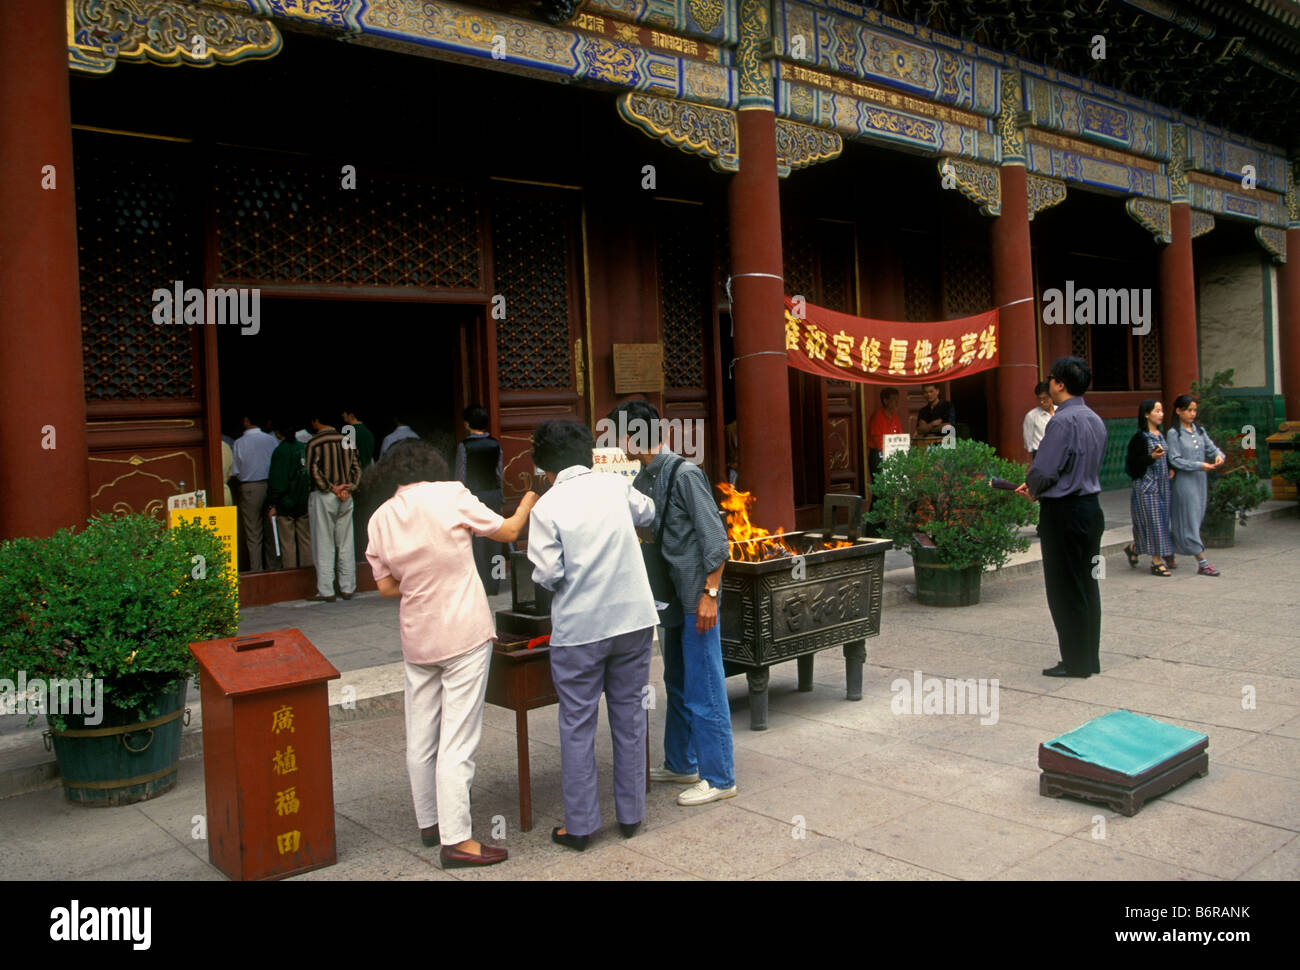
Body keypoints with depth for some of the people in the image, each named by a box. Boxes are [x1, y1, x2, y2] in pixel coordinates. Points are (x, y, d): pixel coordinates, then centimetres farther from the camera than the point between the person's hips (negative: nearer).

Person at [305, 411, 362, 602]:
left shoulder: (314, 443, -8)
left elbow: (313, 470, -15)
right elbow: (357, 468, 4)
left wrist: (332, 488, -11)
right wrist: (347, 488, -4)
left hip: (323, 497, -4)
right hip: (346, 498, 5)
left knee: (323, 545, 1)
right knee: (346, 544, 10)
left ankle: (325, 591, 1)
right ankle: (347, 588, 13)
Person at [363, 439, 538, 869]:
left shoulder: (380, 518, 3)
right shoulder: (450, 495, -9)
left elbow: (385, 585, 8)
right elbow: (508, 531, 0)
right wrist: (527, 502, 19)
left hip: (417, 638, 5)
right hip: (464, 633, -5)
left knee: (421, 738, 15)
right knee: (457, 740, -3)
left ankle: (429, 822, 29)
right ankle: (456, 840, 0)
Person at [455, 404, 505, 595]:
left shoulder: (464, 446, -10)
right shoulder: (495, 444, 1)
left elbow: (461, 476, -6)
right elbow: (499, 472, 7)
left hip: (473, 494, -4)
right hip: (494, 493, 4)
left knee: (475, 541, 0)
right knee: (494, 539, 8)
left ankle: (479, 585, 0)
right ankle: (494, 584, 13)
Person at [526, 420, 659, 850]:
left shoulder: (547, 506, -9)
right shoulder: (615, 485, 1)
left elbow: (547, 573, -13)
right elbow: (648, 512, 21)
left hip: (579, 627, -3)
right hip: (633, 618, 4)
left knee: (577, 724, 8)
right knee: (629, 715, 14)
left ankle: (580, 825, 15)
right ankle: (630, 814, 24)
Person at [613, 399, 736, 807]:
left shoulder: (685, 474, -14)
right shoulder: (642, 481, 11)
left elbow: (714, 537, -17)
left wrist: (709, 594, -19)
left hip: (695, 599, -9)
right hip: (670, 599, 9)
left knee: (704, 689, -1)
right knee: (677, 685, 19)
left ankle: (719, 777, 9)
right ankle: (680, 764, 34)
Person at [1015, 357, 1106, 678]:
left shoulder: (1063, 420, -19)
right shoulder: (1095, 420, 11)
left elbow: (1044, 470, -21)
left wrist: (1033, 490, 1)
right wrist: (1036, 487, 14)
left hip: (1064, 512, -9)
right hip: (1091, 506, 9)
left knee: (1065, 590, 0)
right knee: (1087, 584, 15)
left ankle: (1076, 662, 7)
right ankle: (1090, 658, 23)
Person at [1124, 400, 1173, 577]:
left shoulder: (1161, 435, 12)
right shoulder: (1140, 438, -11)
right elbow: (1133, 464, -15)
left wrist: (1169, 470, 10)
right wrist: (1152, 457, -26)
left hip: (1162, 485, 8)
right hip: (1146, 486, -8)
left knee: (1161, 520, 10)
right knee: (1153, 520, -6)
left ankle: (1133, 548, 28)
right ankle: (1157, 562, 0)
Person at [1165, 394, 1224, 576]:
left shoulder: (1199, 430, 11)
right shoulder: (1173, 433, -7)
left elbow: (1211, 448, 10)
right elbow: (1175, 460, -12)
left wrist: (1218, 455, -13)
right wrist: (1199, 465, -21)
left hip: (1200, 481, 7)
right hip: (1184, 481, -7)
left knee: (1196, 519, 11)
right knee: (1189, 521, -4)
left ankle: (1170, 555, 25)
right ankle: (1202, 563, -3)